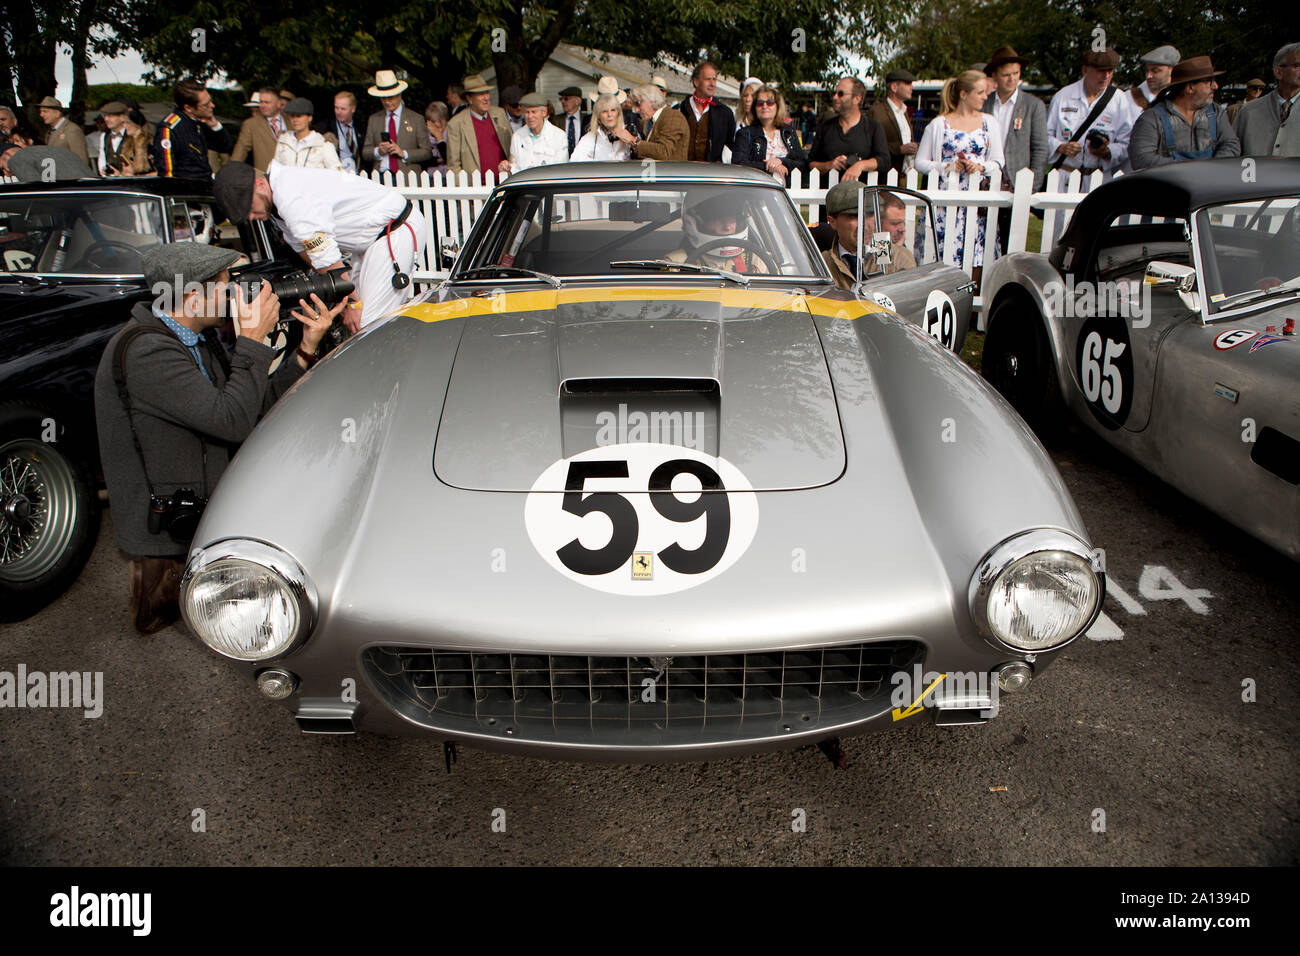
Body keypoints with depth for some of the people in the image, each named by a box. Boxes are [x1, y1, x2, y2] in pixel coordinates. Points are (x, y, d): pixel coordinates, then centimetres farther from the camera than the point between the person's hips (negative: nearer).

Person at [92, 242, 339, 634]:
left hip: (203, 506, 10)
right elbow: (233, 421, -29)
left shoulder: (198, 337, 7)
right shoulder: (145, 351, -24)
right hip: (166, 537, -10)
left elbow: (256, 405, 7)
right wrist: (253, 340, -21)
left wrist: (306, 349, -2)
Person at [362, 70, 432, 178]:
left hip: (408, 178, -2)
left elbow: (426, 152, 3)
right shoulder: (374, 119, 16)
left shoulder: (416, 119, 9)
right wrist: (378, 151, -6)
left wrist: (404, 153, -9)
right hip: (381, 176, 2)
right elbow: (365, 153, 14)